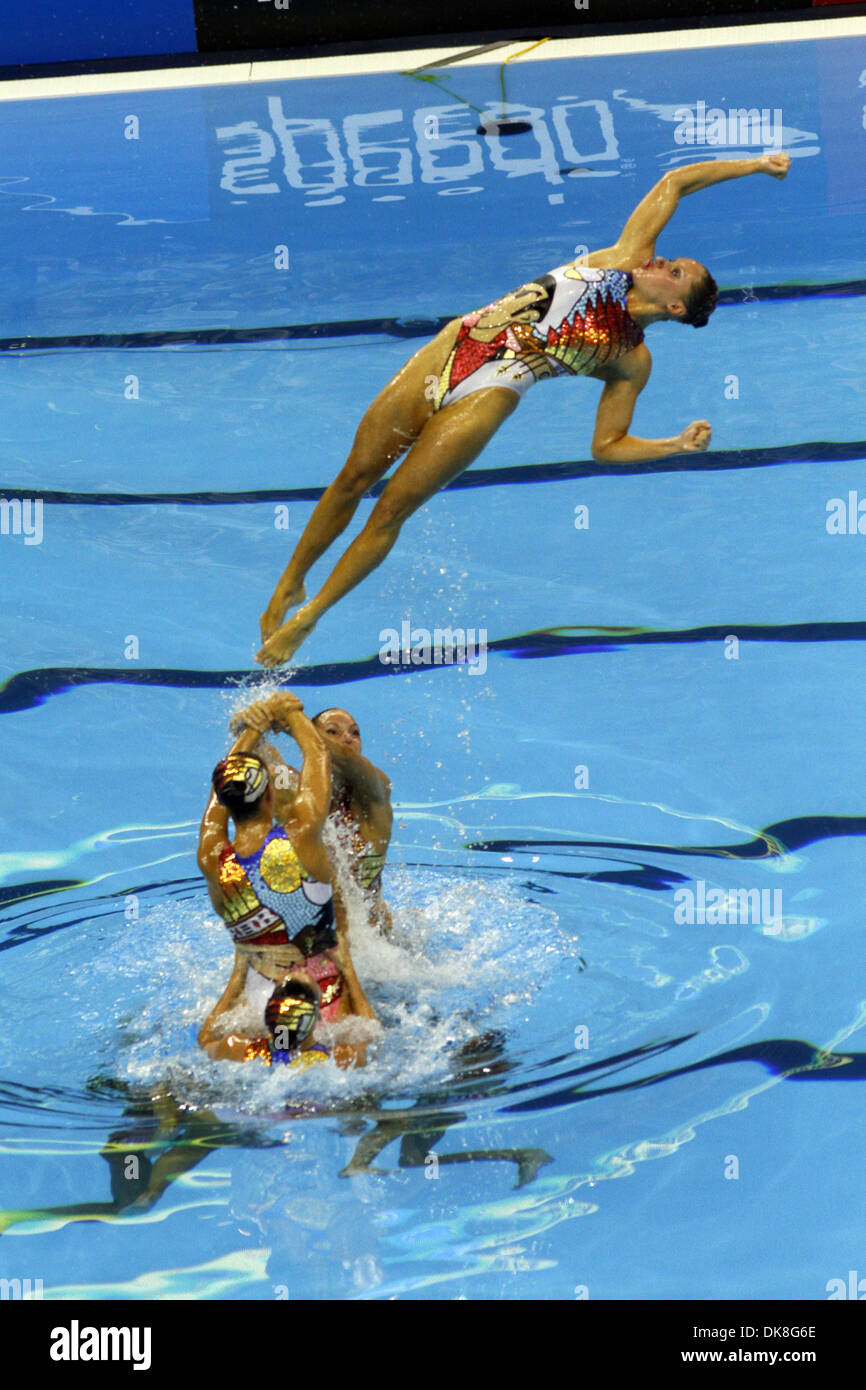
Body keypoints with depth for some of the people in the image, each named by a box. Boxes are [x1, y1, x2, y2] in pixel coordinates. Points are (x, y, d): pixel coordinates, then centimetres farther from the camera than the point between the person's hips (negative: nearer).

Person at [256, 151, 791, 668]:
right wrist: (754, 165, 25)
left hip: (486, 397, -4)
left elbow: (607, 446, 7)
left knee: (392, 510, -8)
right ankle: (292, 582, 22)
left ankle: (308, 617, 5)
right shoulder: (628, 257, 13)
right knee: (355, 477, 4)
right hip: (453, 346, 4)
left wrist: (679, 445, -5)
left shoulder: (633, 361, 6)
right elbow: (673, 183, 19)